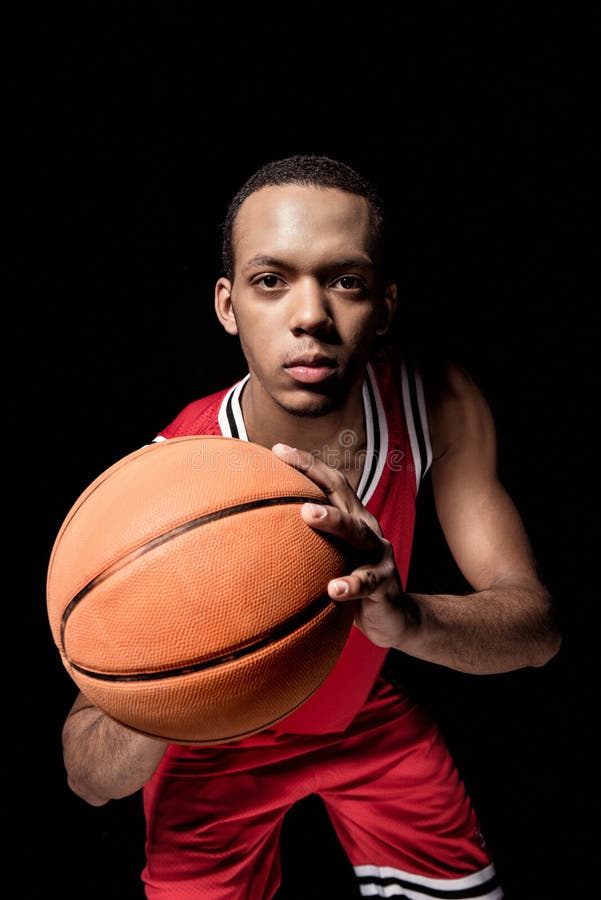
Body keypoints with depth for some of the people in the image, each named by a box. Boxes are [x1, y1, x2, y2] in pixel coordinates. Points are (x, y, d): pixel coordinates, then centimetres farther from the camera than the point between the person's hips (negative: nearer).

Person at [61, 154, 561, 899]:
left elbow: (536, 625, -26)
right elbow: (87, 776, -28)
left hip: (367, 710, 3)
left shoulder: (438, 406, -23)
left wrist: (409, 619, -49)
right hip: (218, 750, -2)